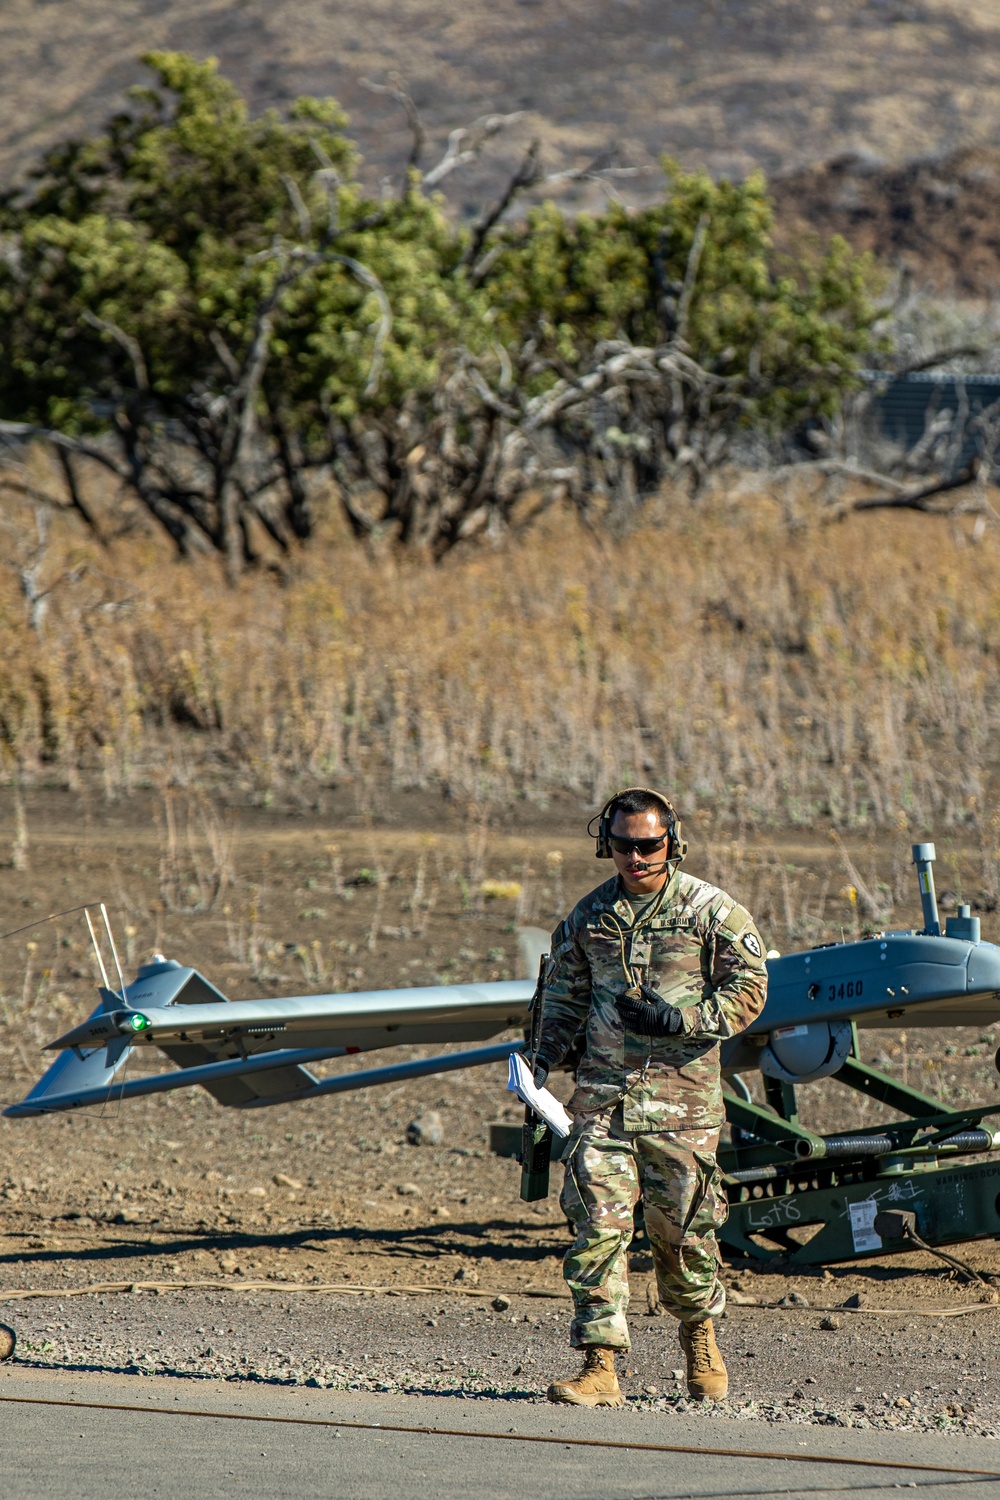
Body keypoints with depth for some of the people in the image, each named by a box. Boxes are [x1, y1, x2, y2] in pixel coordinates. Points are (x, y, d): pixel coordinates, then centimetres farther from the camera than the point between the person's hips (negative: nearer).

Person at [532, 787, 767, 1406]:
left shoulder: (712, 911, -1)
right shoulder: (589, 916, 11)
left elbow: (748, 989, -2)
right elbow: (565, 996, 20)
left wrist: (681, 1019, -15)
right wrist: (543, 1060, 4)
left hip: (681, 1096, -3)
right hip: (603, 1093, 3)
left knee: (683, 1228, 6)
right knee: (598, 1225, -8)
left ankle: (701, 1338, 32)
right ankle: (600, 1367, -10)